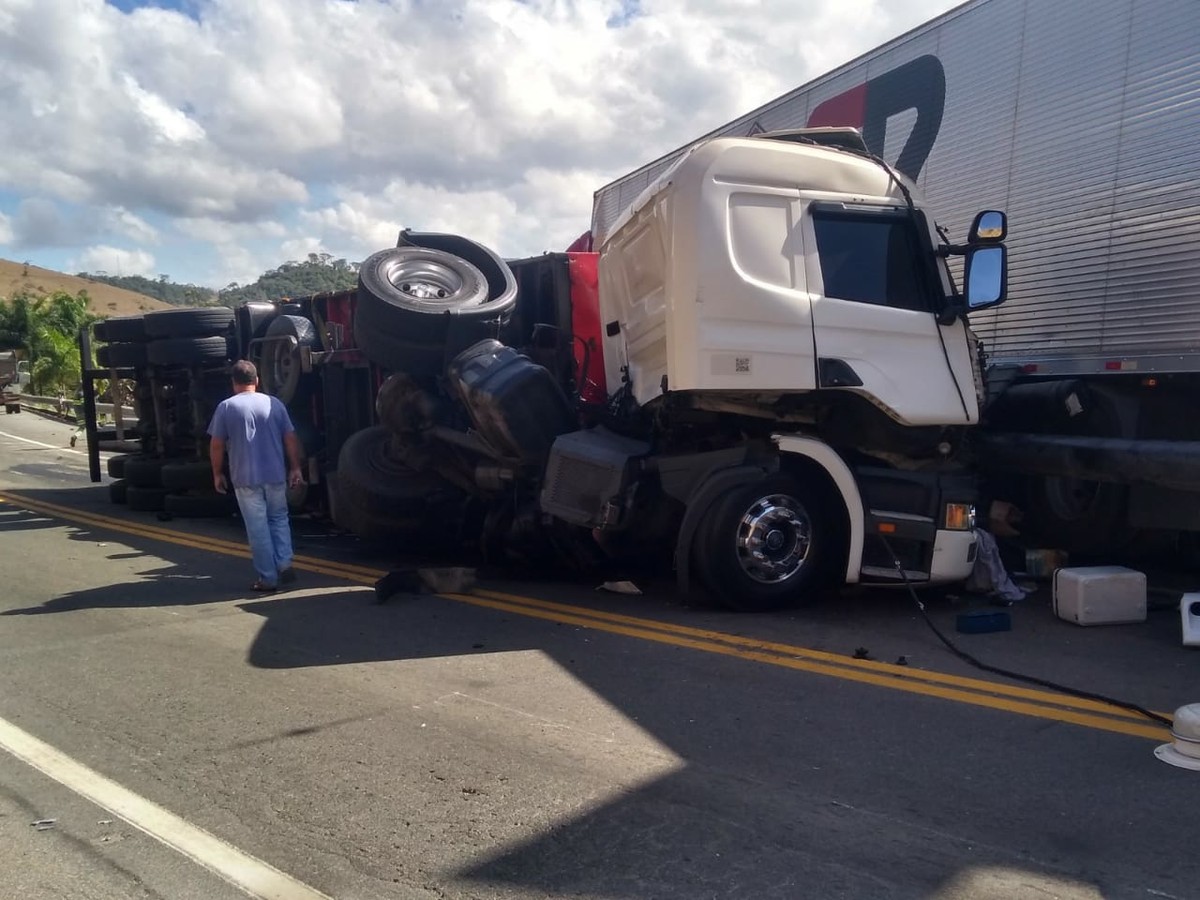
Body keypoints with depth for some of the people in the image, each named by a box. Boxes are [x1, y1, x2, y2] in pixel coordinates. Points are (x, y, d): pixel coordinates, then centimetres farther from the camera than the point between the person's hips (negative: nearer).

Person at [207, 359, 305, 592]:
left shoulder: (226, 407, -4)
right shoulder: (275, 403, 3)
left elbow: (216, 445, -1)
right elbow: (290, 439, 4)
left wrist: (217, 474, 10)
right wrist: (295, 467, 12)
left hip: (245, 478, -2)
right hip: (276, 475, 2)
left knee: (258, 528, 3)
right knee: (279, 519, 19)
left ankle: (268, 578, 6)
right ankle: (285, 565, 9)